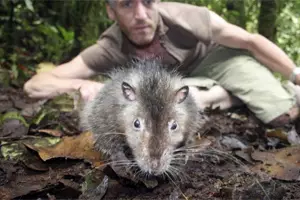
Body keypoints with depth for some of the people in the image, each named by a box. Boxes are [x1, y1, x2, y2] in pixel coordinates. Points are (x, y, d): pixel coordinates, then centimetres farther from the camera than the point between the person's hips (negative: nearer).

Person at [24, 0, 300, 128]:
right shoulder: (109, 50, -30)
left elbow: (251, 41, -21)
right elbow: (34, 85, -28)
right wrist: (82, 84, -48)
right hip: (176, 80, 2)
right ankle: (225, 94, -6)